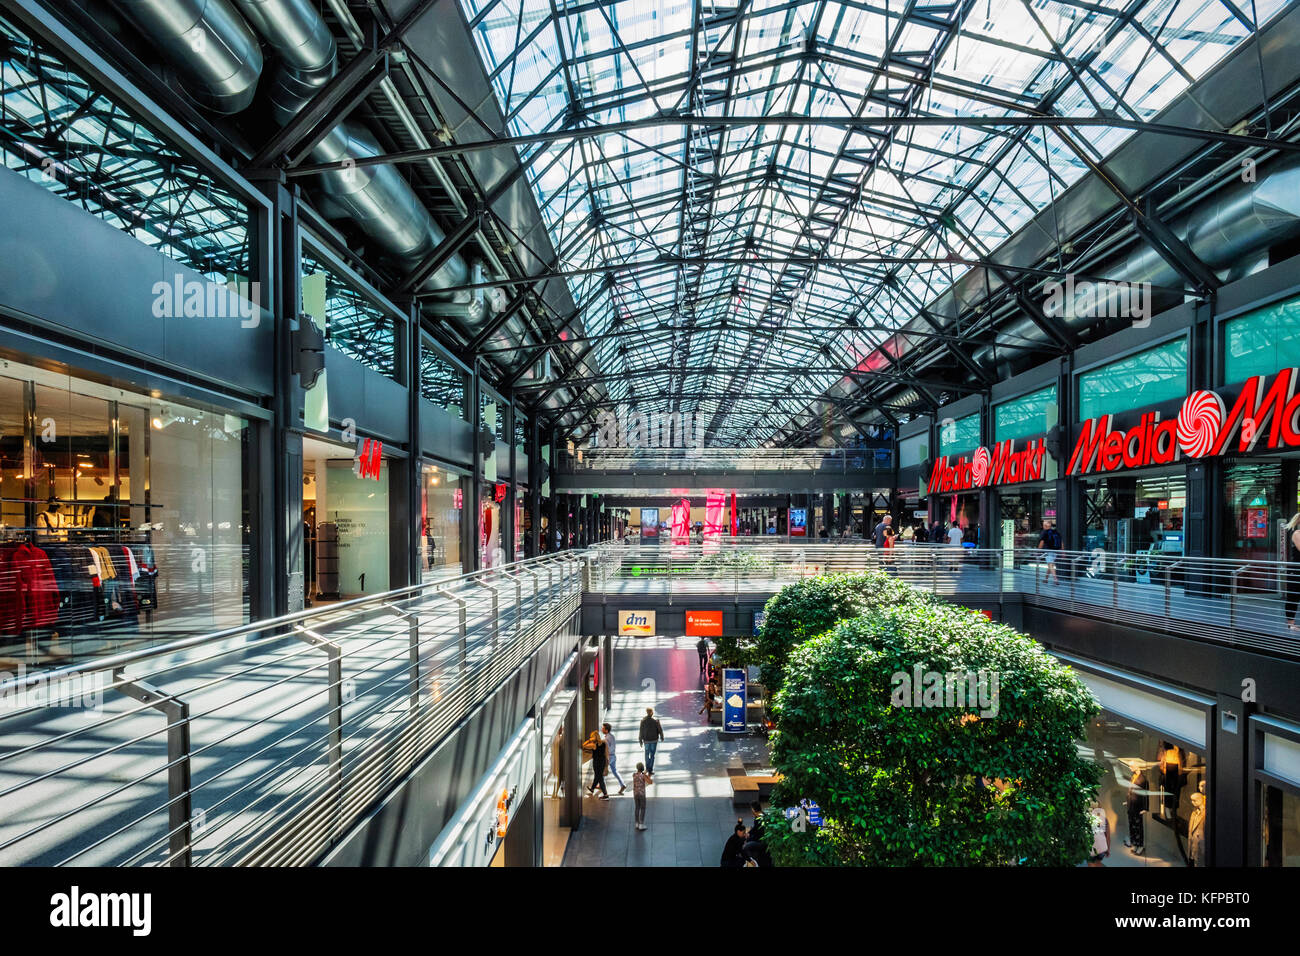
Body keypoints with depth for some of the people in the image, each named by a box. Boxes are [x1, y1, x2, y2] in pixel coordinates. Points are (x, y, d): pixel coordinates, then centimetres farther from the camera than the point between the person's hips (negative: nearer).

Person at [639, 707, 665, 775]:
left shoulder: (643, 721, -16)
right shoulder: (656, 720, -19)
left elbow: (641, 731, -10)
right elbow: (660, 730, -9)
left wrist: (640, 740, 3)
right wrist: (662, 737, 10)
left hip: (646, 740, 1)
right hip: (654, 739, -1)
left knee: (647, 753, 24)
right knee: (652, 755, 11)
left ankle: (647, 768, 34)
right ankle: (650, 770, 12)